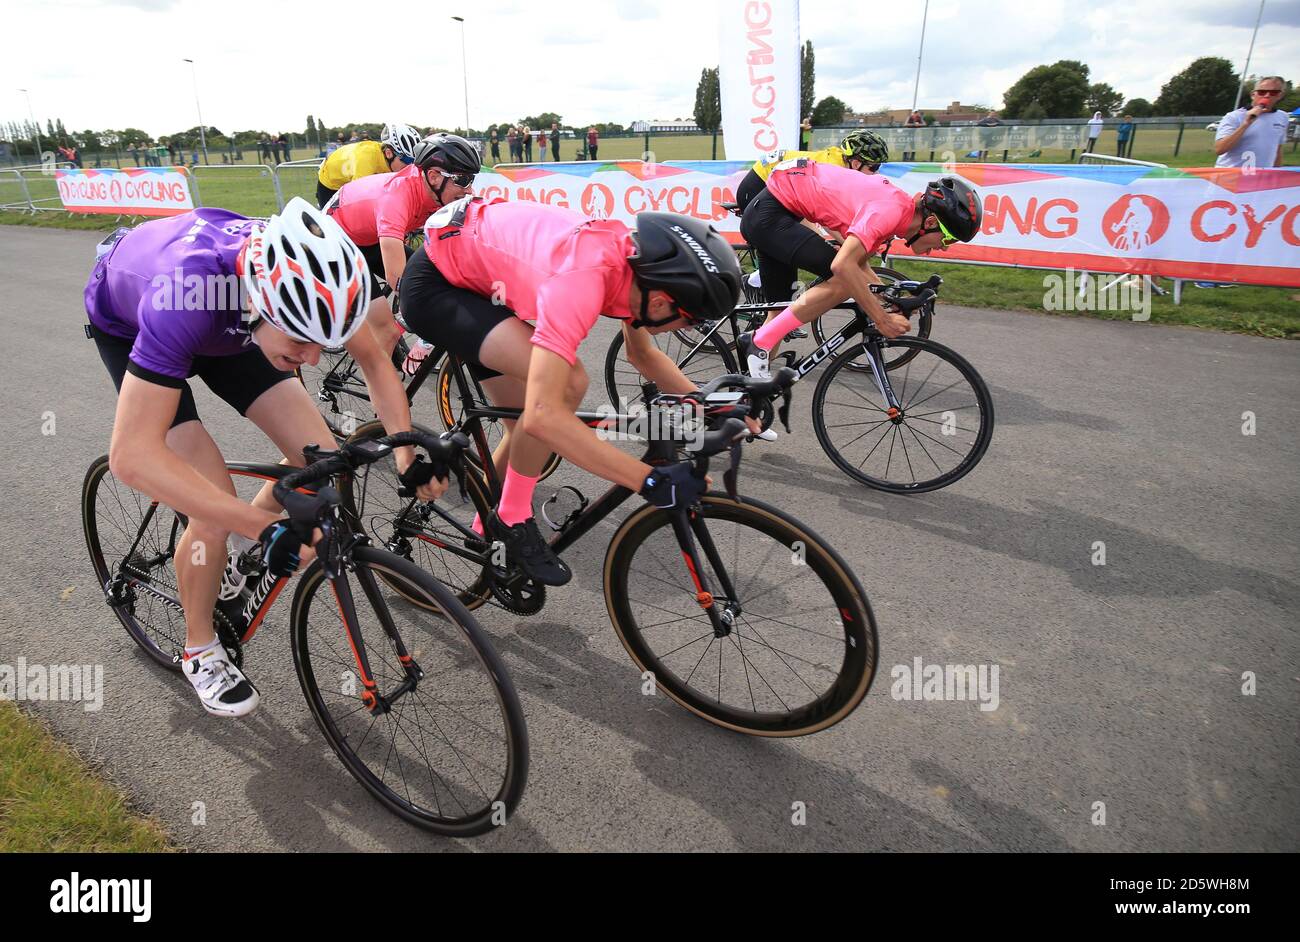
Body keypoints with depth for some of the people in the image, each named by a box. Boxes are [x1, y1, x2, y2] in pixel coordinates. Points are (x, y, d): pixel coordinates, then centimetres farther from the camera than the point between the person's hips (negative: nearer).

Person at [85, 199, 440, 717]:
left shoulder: (298, 270, -32)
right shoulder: (184, 296, -45)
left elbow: (374, 360, -16)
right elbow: (132, 456, -45)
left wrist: (409, 457, -28)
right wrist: (266, 527, -51)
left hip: (225, 324, 4)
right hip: (128, 326, -4)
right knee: (218, 508, -19)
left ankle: (240, 555, 19)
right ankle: (200, 653, 9)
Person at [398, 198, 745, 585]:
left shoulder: (635, 260, -11)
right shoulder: (582, 279, -37)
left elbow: (643, 354, 7)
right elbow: (543, 414, -45)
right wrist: (651, 480, -43)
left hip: (476, 271, 9)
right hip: (433, 286, -8)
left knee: (527, 430, 9)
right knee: (567, 383, -25)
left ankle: (486, 531, 32)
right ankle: (512, 521, -5)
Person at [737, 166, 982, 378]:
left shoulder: (900, 204, 7)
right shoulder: (890, 210, -22)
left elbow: (860, 263, 16)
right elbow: (842, 265, -34)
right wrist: (882, 318, -27)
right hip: (769, 213, -10)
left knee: (782, 308, 15)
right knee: (842, 282, -19)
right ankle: (759, 343, -15)